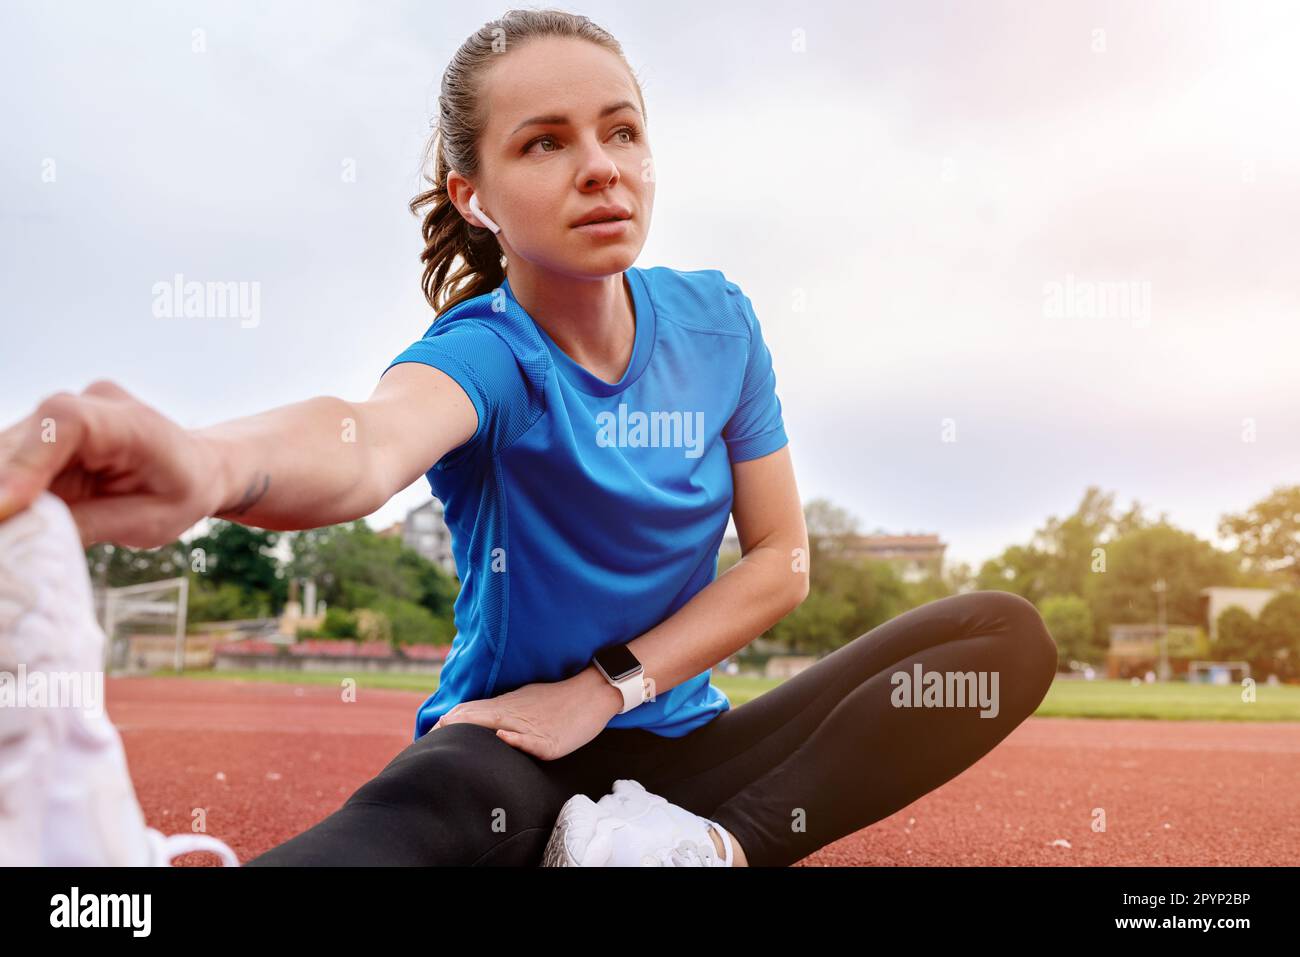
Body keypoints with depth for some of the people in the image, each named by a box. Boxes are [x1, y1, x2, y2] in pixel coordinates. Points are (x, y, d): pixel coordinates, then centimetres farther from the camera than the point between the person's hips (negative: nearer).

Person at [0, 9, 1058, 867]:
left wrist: (607, 684, -11)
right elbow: (372, 441, -40)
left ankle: (724, 841, -22)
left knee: (1007, 634, -16)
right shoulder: (484, 352, -15)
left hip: (680, 738, 7)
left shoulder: (716, 323, -1)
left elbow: (781, 557, 2)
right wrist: (207, 462, -65)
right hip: (512, 744, -7)